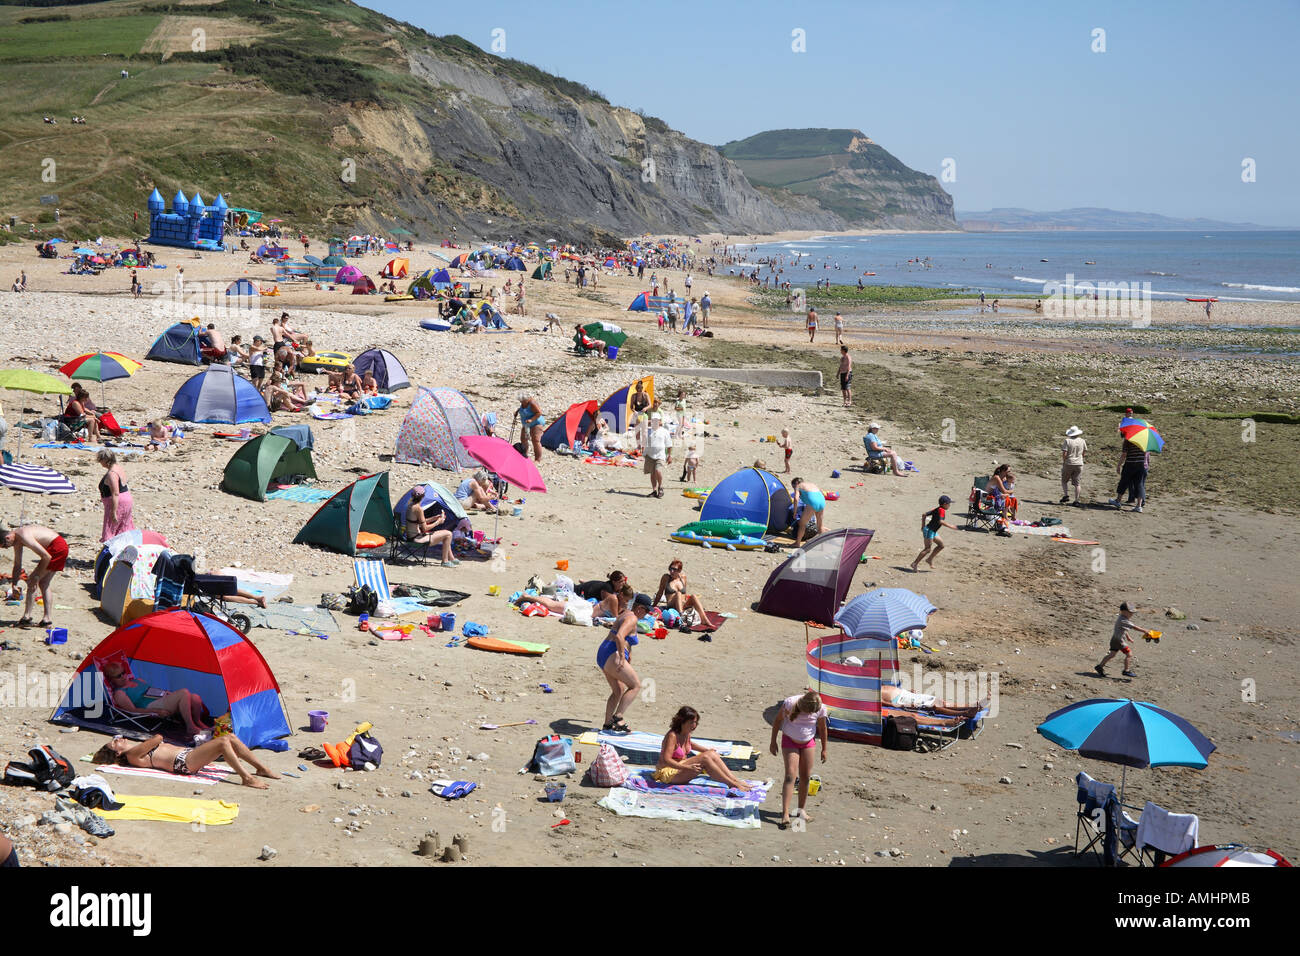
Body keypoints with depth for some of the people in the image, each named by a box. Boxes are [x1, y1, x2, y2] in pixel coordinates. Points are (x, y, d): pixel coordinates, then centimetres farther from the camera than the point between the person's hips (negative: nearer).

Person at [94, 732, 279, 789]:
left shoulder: (139, 749, 24)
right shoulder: (132, 755, -4)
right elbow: (158, 738, -10)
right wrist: (155, 738, 11)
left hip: (187, 752, 9)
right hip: (184, 762, -9)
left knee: (230, 737, -3)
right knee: (223, 742, -25)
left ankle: (261, 768, -1)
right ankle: (246, 778, -26)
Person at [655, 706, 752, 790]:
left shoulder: (687, 733, 5)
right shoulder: (672, 736, -21)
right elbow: (666, 760, -29)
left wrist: (706, 750, 22)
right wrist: (688, 767, -35)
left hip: (680, 766, 9)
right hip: (668, 773, -9)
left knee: (712, 754, -7)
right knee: (704, 759, -25)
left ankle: (736, 780, -12)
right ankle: (734, 785, -24)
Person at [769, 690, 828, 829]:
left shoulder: (820, 709, -18)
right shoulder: (790, 703, -27)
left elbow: (823, 728, 0)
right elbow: (777, 721, -12)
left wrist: (824, 749, 7)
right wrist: (773, 742, -6)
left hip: (808, 742, 3)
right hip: (789, 741, -3)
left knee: (805, 776, 7)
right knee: (790, 775, -15)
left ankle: (801, 810, 25)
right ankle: (785, 814, -20)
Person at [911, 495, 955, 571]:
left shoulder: (937, 509, 13)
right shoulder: (942, 510, -14)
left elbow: (924, 515, 16)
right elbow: (940, 521, -29)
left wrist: (923, 526, 20)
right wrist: (950, 526, -22)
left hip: (933, 531, 10)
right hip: (929, 530, -10)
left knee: (941, 545, 15)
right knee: (927, 549, -9)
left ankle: (930, 559, 17)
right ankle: (915, 564, -7)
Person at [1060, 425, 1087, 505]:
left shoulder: (1067, 441, -10)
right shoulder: (1082, 441, 2)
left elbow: (1064, 454, -15)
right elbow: (1084, 453, 12)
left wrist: (1063, 462, 0)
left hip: (1068, 463, -3)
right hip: (1079, 464, 3)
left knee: (1064, 480, 14)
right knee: (1076, 482, 7)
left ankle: (1066, 495, -1)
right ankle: (1076, 500, 5)